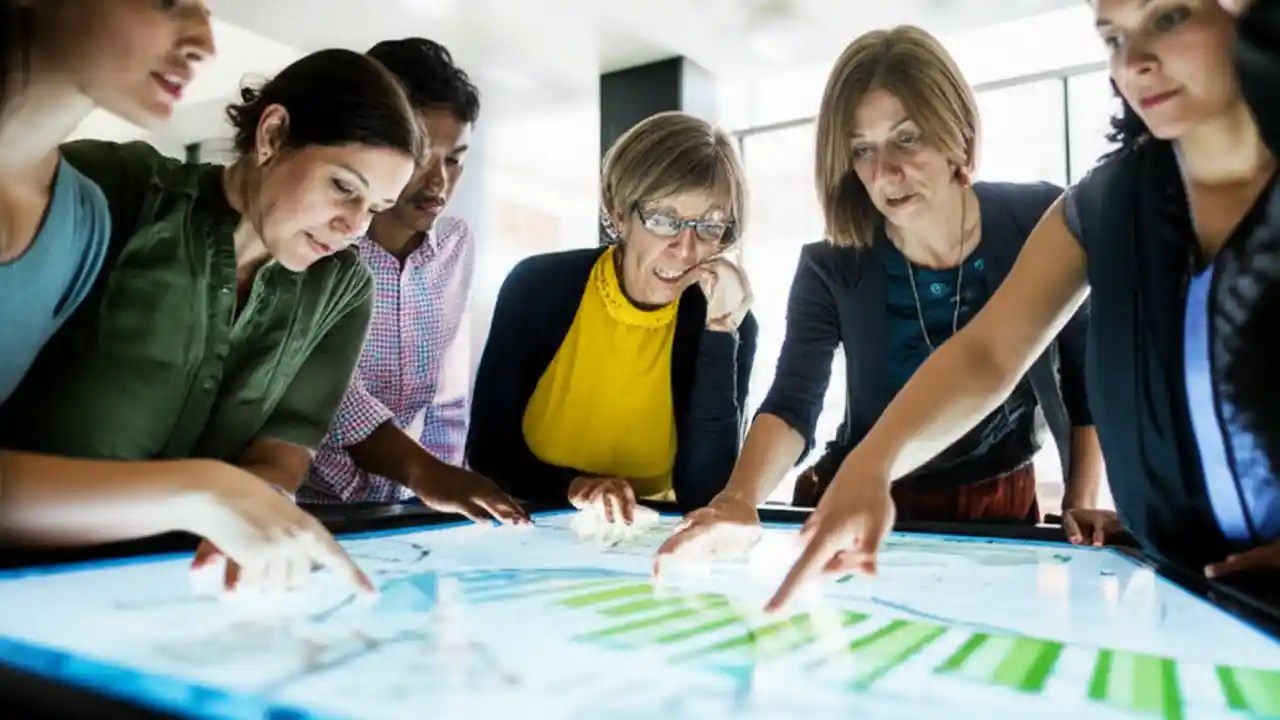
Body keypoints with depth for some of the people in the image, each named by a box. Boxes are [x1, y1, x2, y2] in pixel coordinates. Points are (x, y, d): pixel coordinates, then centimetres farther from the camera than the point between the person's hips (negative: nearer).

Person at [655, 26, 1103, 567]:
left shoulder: (1039, 225, -11)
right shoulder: (830, 269, -14)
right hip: (866, 508, 0)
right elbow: (791, 406, -24)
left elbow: (1088, 381, 1)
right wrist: (738, 500, -42)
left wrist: (1081, 503, -2)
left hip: (1000, 507, 1)